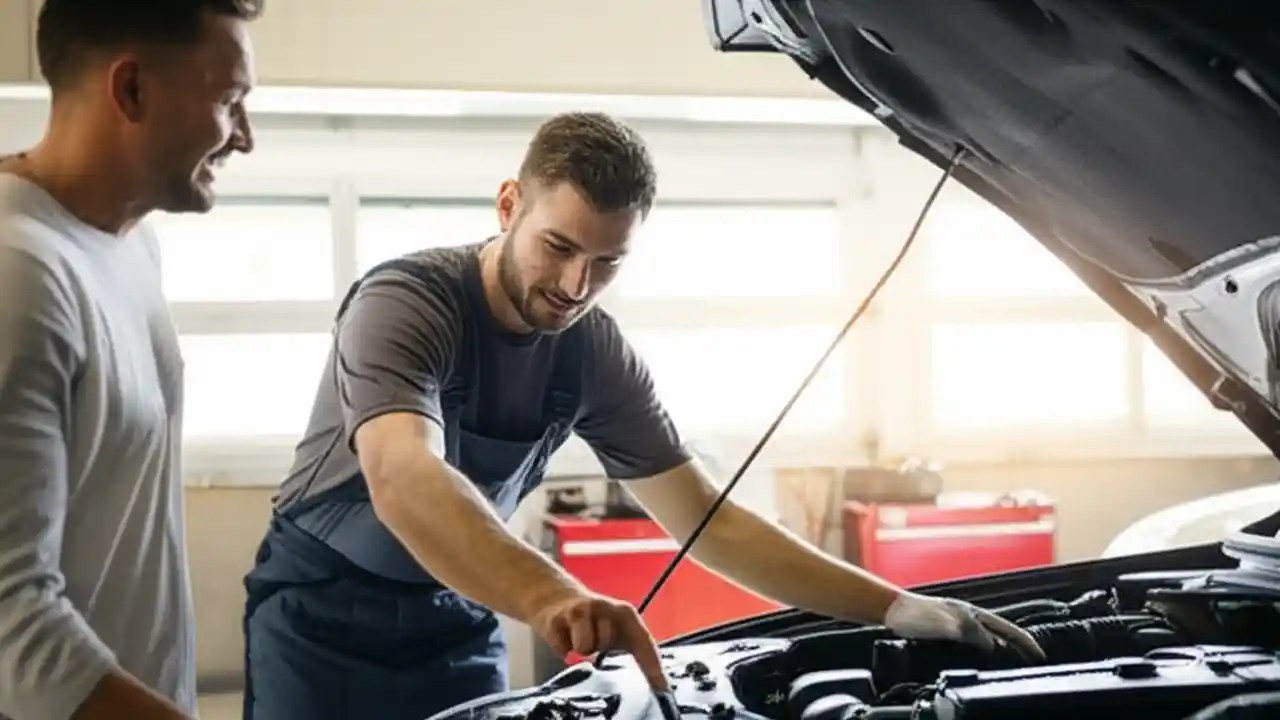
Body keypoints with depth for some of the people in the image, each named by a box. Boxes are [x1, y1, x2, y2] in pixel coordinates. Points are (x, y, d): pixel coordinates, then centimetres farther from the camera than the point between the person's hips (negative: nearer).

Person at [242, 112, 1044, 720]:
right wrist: (553, 598, -62)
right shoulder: (407, 301, -26)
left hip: (458, 620, 4)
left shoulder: (596, 351, -9)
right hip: (324, 610, -4)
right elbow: (404, 480, -45)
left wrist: (895, 607, -14)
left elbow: (709, 521, -6)